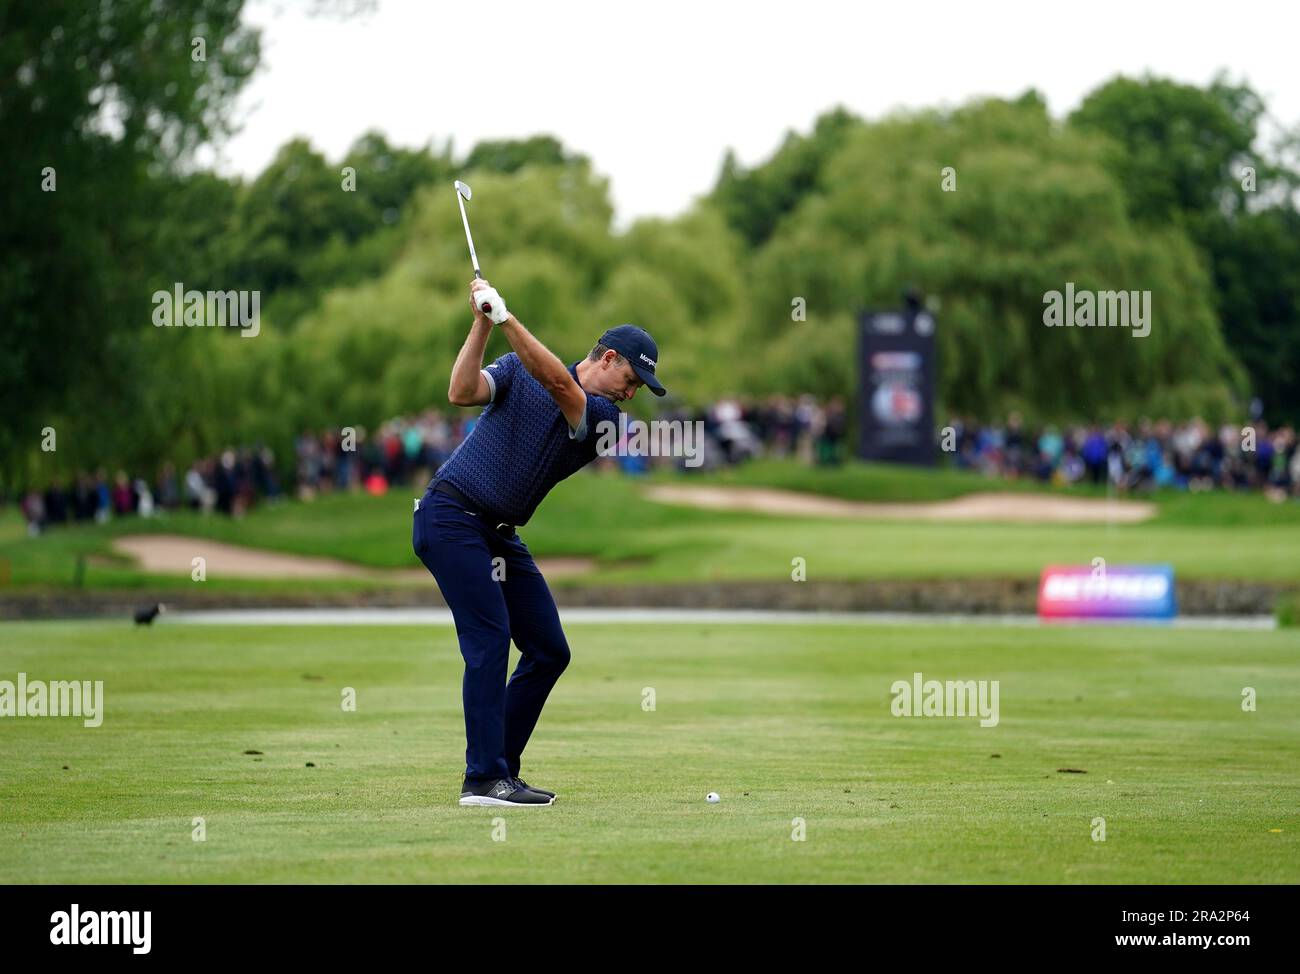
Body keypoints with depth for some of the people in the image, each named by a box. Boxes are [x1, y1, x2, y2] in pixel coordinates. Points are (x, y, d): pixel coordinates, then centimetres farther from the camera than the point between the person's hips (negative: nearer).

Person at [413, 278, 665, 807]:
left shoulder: (604, 418, 3)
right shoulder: (518, 369, 0)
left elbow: (559, 384, -18)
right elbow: (462, 392, -16)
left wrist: (507, 318, -28)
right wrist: (482, 324, -21)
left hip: (501, 535, 6)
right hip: (451, 517, -6)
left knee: (549, 650, 4)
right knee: (489, 639, -17)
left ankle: (499, 770, 11)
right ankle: (483, 779, -18)